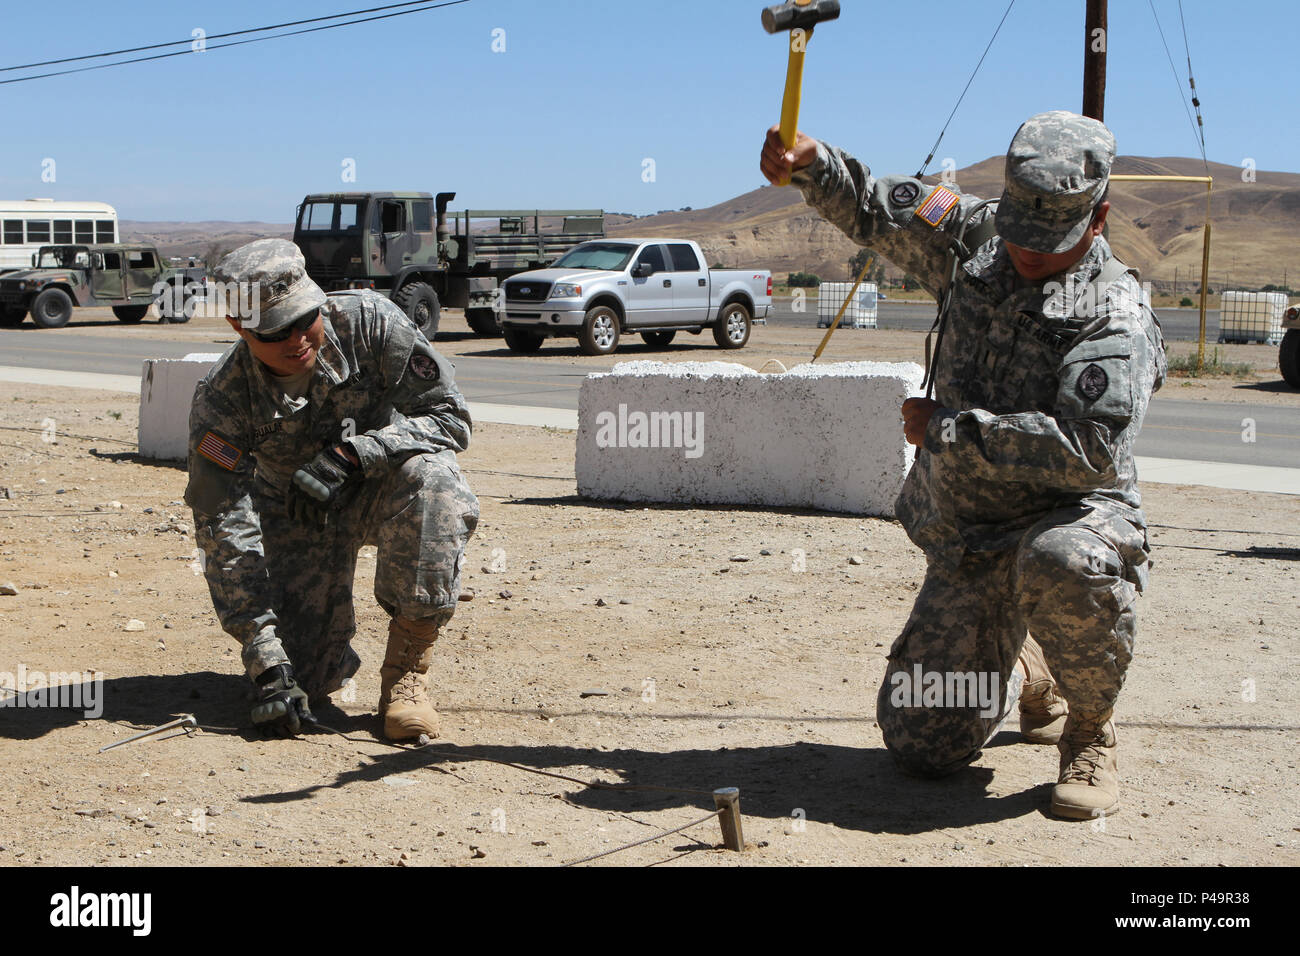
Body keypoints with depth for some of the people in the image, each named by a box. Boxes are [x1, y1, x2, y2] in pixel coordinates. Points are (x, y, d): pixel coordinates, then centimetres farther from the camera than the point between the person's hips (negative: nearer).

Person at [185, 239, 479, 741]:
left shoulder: (368, 320, -24)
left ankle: (407, 667, -24)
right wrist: (267, 661, -31)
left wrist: (351, 454, -38)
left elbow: (449, 416, -21)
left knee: (428, 476, -37)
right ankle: (330, 653, 25)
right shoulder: (220, 400, -23)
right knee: (303, 680, -15)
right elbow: (224, 532, -24)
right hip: (297, 515, 0)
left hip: (384, 486, 0)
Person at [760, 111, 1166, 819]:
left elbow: (1088, 450, -32)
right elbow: (874, 209, 17)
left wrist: (949, 430, -24)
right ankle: (1021, 674, 36)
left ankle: (1091, 734, -15)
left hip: (1068, 516, -5)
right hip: (966, 542, 5)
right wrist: (812, 163, -3)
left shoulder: (1114, 319, -18)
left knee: (1065, 563, -44)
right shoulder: (977, 239, 2)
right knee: (922, 747, 2)